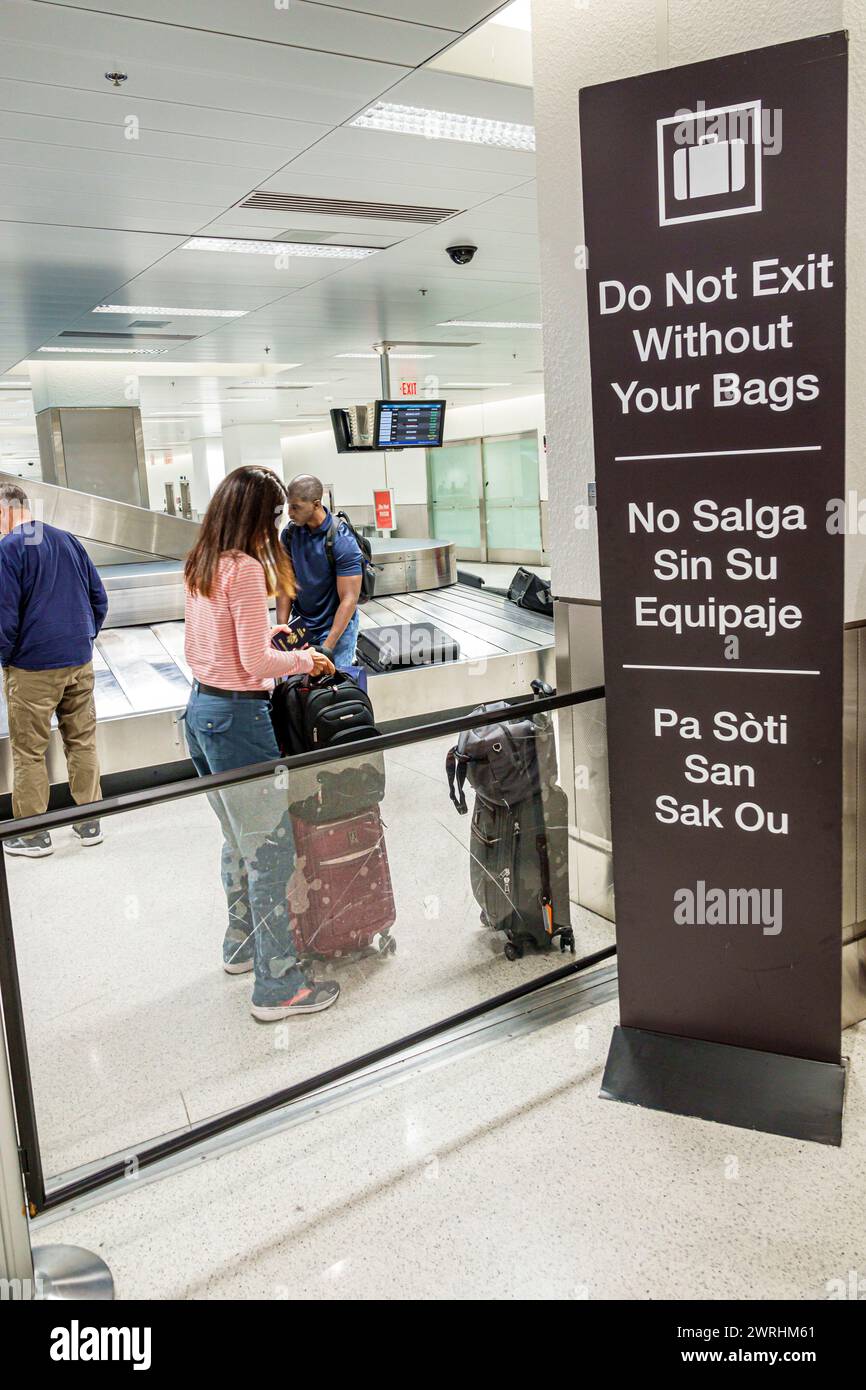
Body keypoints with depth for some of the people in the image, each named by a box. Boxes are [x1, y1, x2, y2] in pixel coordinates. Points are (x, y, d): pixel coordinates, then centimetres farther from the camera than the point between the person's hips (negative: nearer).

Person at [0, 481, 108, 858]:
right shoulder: (67, 540, 9)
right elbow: (99, 598, 12)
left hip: (32, 668, -6)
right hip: (80, 662, 6)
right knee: (82, 742, 13)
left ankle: (33, 834, 13)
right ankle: (89, 823, 20)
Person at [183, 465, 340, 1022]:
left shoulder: (200, 568, 10)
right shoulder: (246, 569, -17)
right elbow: (257, 663, -19)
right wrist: (304, 659, -2)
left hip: (201, 708, 10)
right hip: (238, 715, -10)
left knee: (240, 841, 23)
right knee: (271, 851, -1)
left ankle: (242, 944, 39)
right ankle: (279, 985, 7)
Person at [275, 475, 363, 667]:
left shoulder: (342, 541, -16)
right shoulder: (290, 533, -2)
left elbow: (349, 599, -17)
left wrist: (327, 648, -22)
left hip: (336, 626, -4)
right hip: (299, 623, 4)